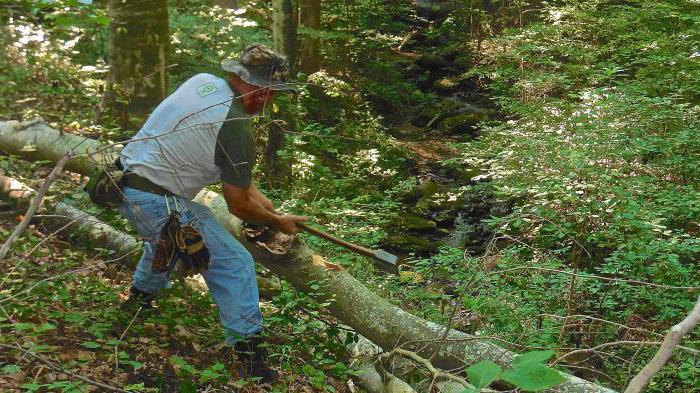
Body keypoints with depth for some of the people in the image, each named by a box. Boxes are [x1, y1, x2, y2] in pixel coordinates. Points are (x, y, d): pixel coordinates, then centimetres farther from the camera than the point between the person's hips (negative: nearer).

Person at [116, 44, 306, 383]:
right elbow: (238, 206, -10)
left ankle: (140, 296, 58)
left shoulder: (203, 81, 3)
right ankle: (248, 351, 0)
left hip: (126, 182, 9)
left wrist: (252, 191, 16)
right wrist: (279, 222, 7)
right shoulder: (236, 130, -21)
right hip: (156, 202, -9)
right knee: (234, 262, -3)